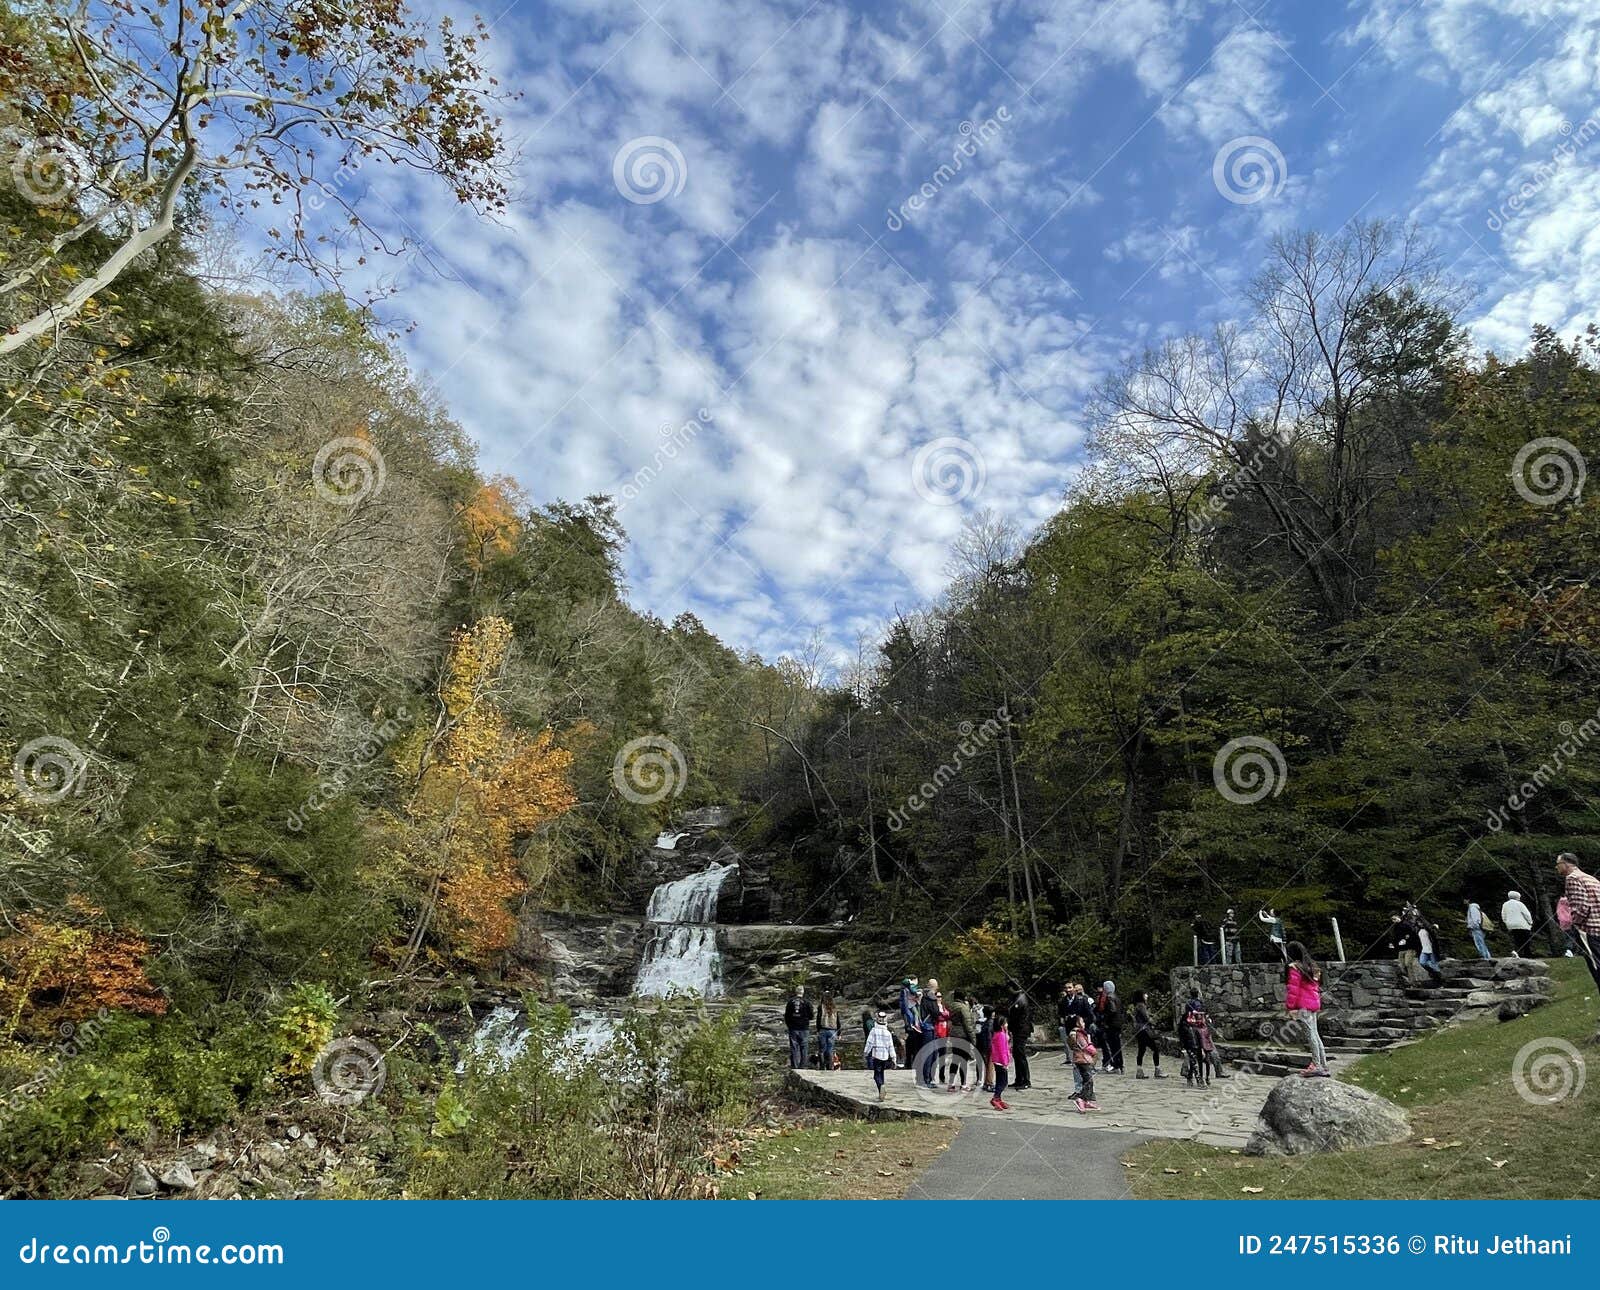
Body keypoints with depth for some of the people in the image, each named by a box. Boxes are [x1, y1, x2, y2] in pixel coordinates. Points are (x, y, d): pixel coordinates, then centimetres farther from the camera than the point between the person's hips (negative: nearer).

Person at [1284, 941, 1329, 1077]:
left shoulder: (1294, 968, -13)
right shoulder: (1312, 966, 13)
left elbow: (1293, 989, -14)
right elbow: (1317, 986, 19)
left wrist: (1289, 1006, -9)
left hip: (1302, 1006, -9)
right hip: (1314, 1004, 9)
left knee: (1310, 1034, -5)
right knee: (1314, 1034, 13)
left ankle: (1316, 1065, -3)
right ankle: (1323, 1065, 17)